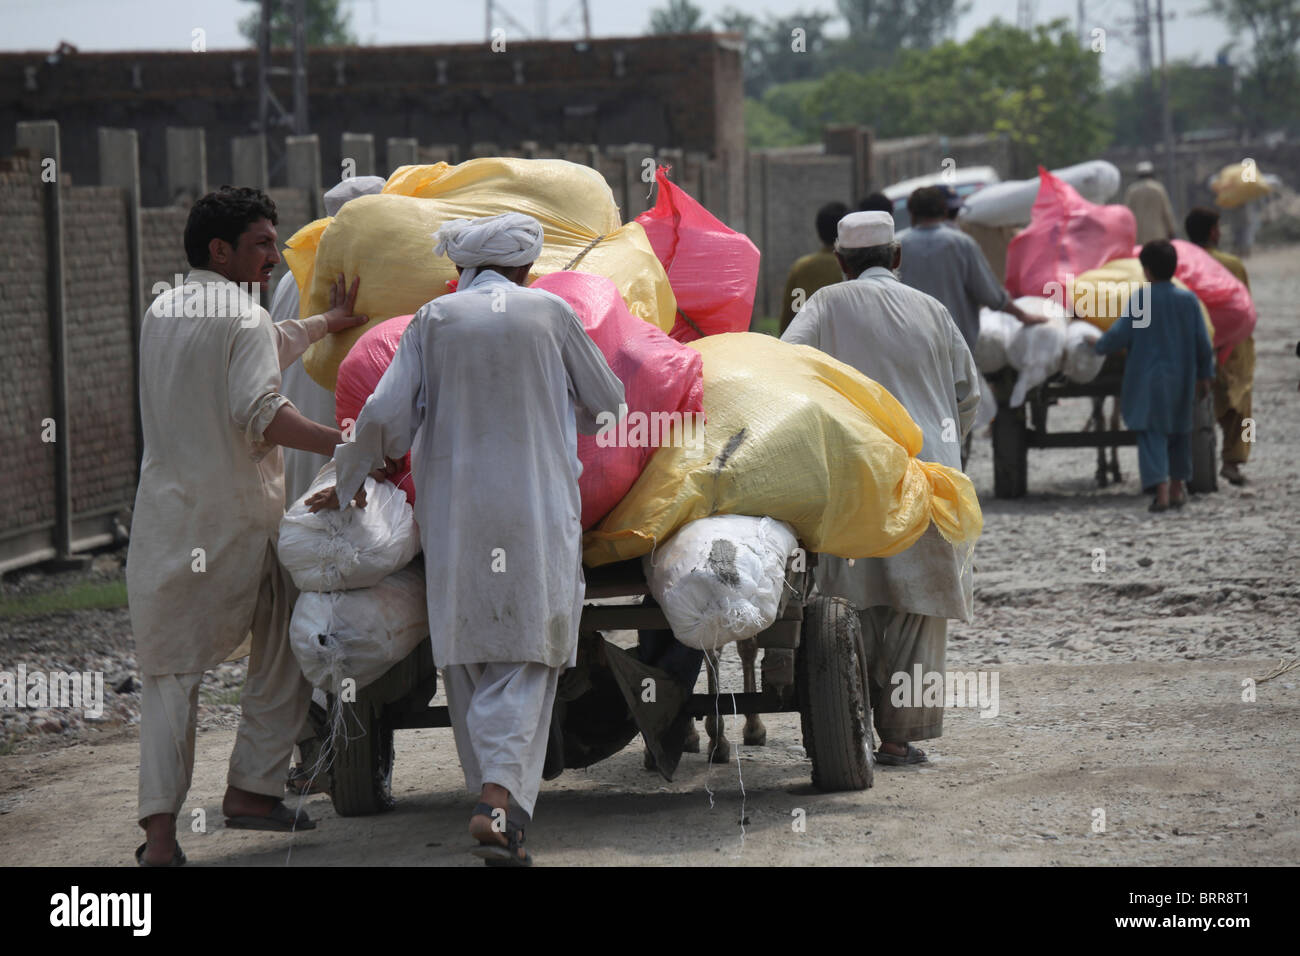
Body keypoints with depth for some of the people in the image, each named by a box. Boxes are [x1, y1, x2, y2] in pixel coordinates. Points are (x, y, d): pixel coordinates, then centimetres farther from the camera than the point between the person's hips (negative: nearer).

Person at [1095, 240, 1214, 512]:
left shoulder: (1140, 299, -10)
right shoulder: (1188, 300, 1)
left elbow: (1120, 334, -10)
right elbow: (1202, 343, 4)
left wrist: (1099, 346, 9)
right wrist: (1204, 374, 15)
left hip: (1148, 380, -4)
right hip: (1180, 378, 4)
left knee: (1152, 434, -4)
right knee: (1178, 431, 19)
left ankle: (1160, 488, -19)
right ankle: (1178, 486, 26)